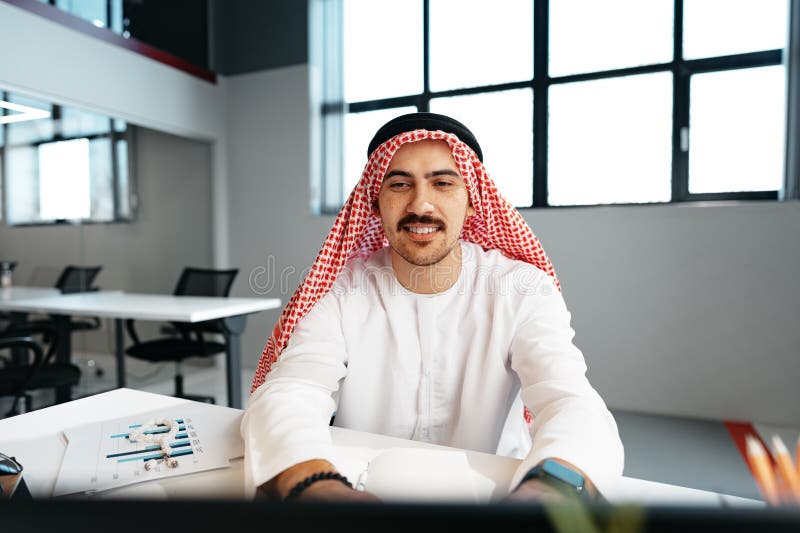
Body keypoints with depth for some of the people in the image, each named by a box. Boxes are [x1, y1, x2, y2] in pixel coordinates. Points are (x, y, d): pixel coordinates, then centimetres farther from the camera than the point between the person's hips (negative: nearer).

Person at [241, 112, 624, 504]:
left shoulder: (525, 291, -9)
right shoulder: (339, 293, -8)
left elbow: (573, 405, -22)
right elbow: (285, 396, -21)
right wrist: (316, 484, -42)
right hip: (359, 483, 1)